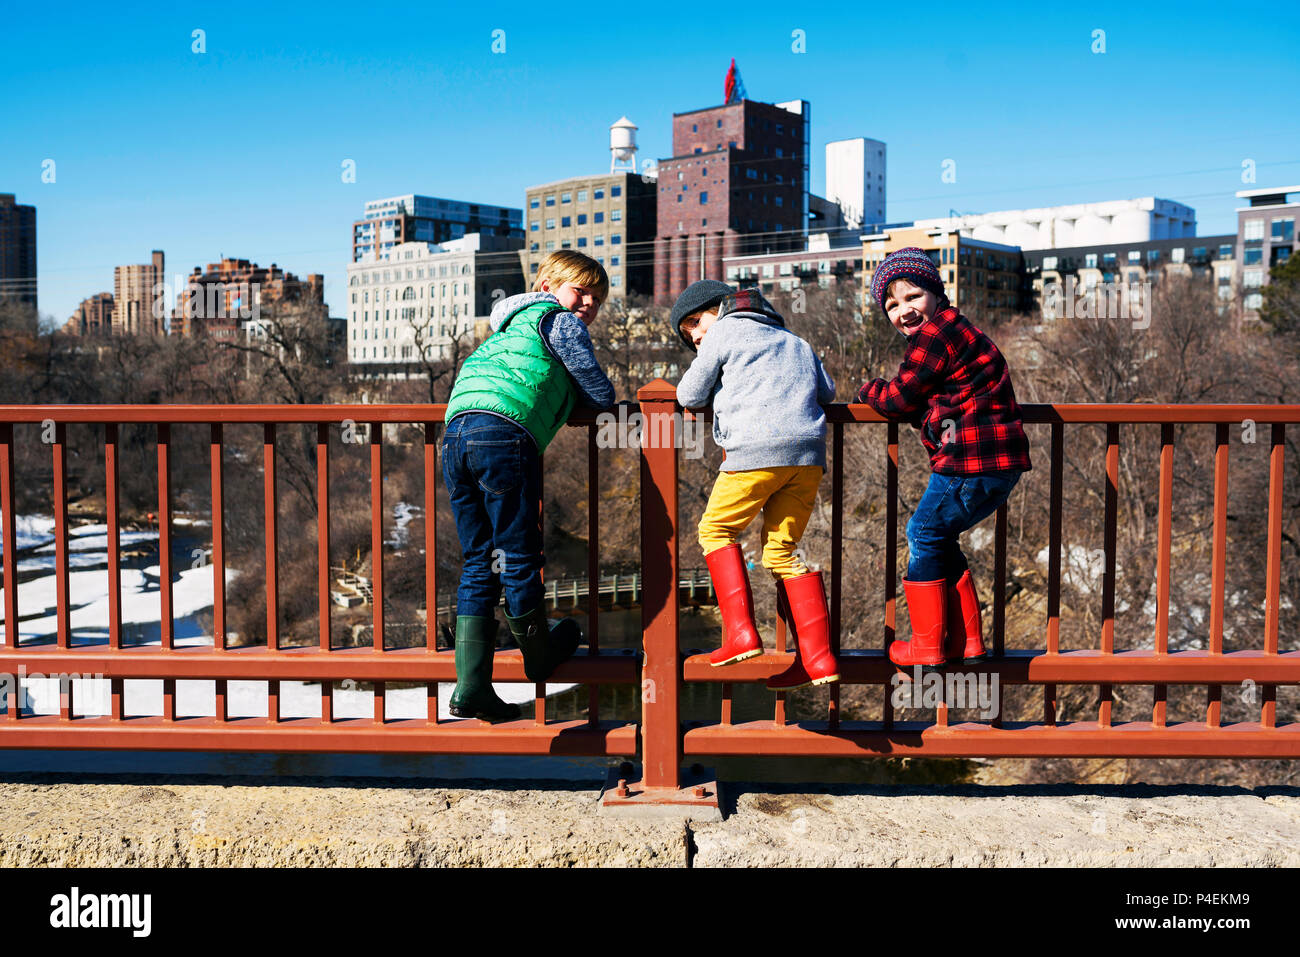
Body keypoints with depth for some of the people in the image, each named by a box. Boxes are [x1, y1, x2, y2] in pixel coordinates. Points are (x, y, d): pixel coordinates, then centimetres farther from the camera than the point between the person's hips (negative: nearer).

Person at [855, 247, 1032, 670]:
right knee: (939, 540, 19)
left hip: (972, 462, -10)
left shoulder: (935, 333, -12)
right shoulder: (953, 329, 21)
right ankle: (966, 641, 26)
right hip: (999, 461, 10)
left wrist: (867, 390, 12)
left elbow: (901, 399, -7)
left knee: (924, 536, 4)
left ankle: (927, 648, 13)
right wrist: (885, 394, 5)